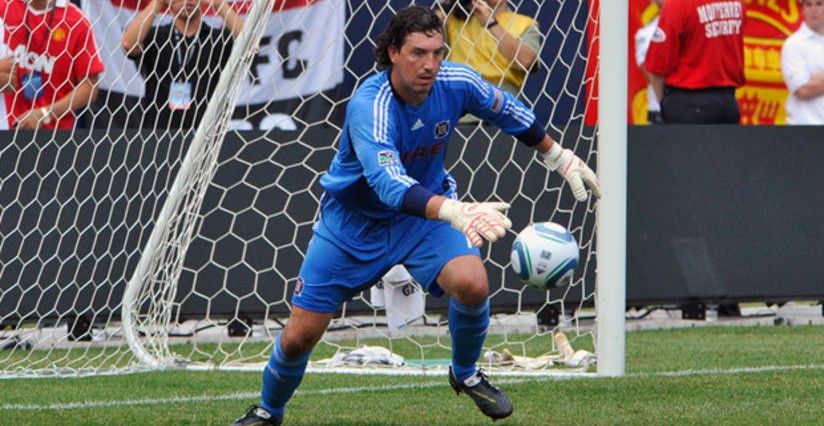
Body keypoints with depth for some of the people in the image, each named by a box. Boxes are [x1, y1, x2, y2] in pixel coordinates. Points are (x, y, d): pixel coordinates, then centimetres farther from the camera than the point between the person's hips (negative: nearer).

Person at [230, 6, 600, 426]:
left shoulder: (456, 83, -20)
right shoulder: (369, 107, -35)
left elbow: (507, 110, 3)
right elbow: (390, 185, -50)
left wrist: (559, 157, 13)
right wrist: (455, 212, -66)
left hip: (424, 210, 3)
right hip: (354, 220, -3)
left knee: (472, 284, -27)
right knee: (299, 335, 0)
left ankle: (465, 373, 3)